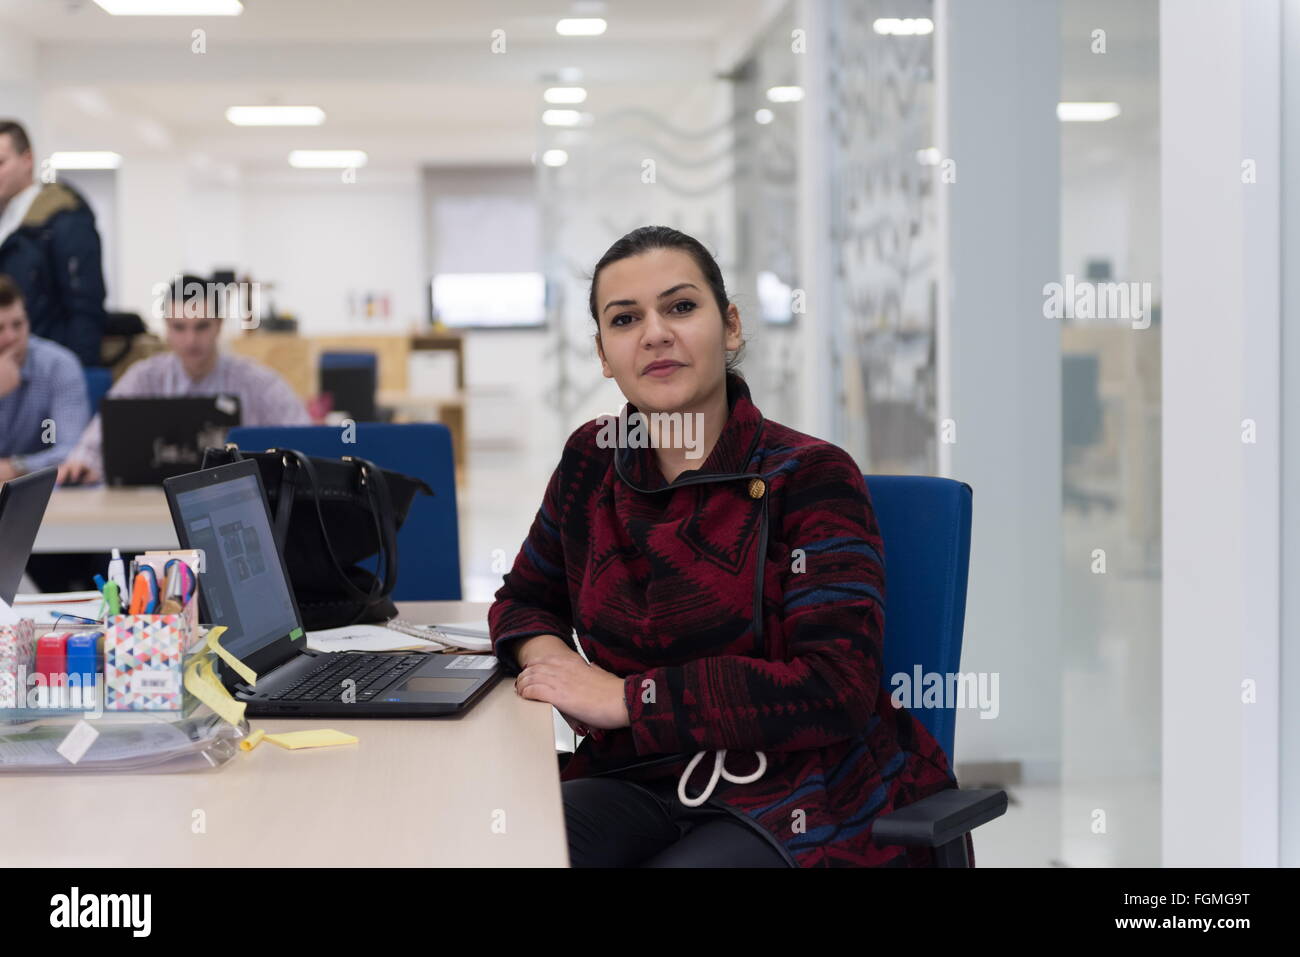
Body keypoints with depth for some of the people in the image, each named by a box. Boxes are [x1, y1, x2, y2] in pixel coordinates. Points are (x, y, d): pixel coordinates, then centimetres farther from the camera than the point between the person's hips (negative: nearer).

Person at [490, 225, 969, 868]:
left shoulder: (811, 477, -9)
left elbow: (836, 689, -19)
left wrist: (628, 697, -19)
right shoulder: (593, 461, 8)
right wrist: (546, 652, -3)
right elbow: (523, 599, 23)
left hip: (797, 802, -4)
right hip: (644, 784, 4)